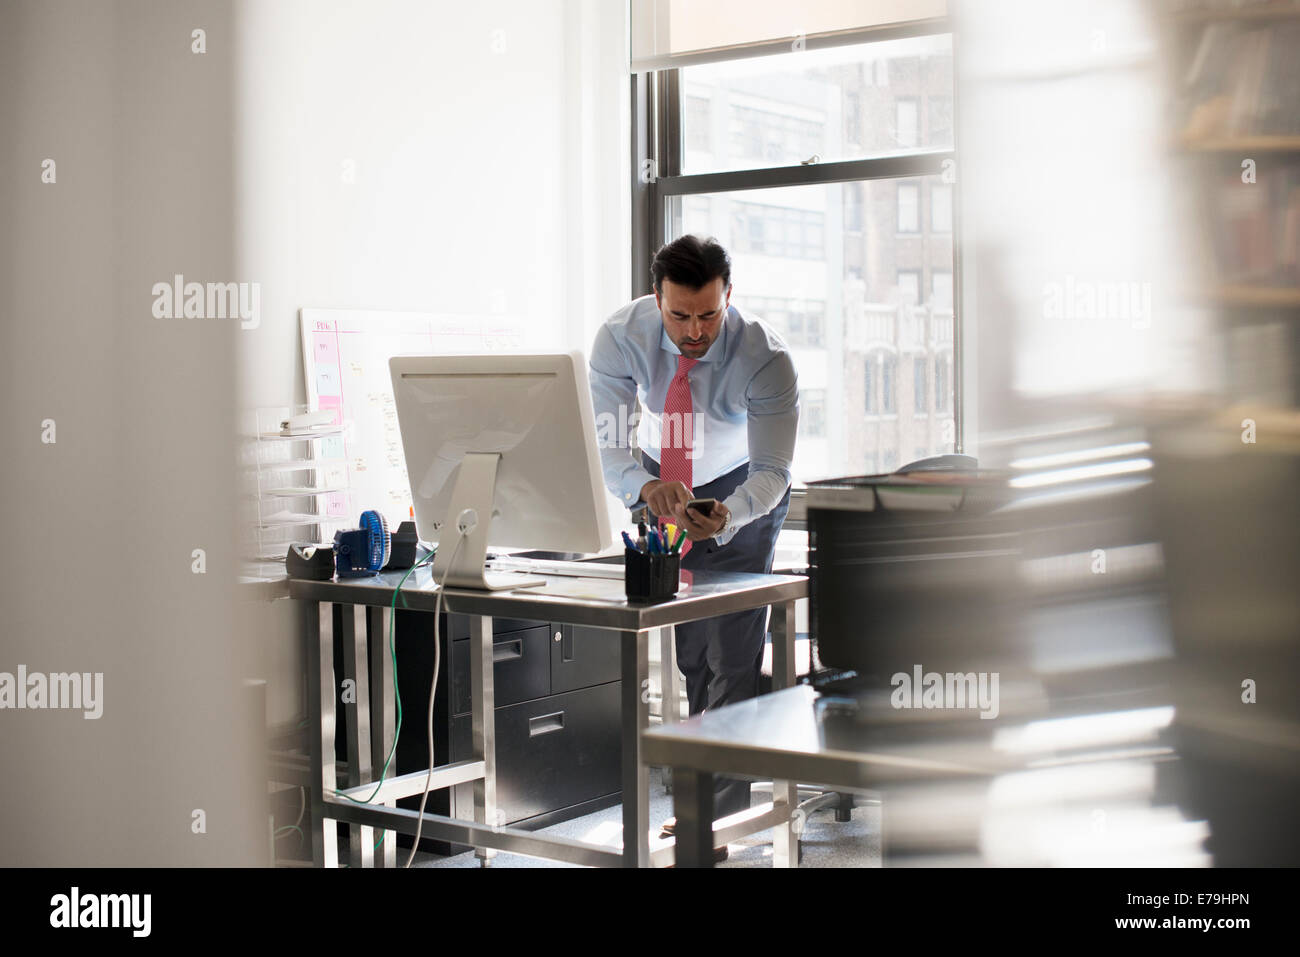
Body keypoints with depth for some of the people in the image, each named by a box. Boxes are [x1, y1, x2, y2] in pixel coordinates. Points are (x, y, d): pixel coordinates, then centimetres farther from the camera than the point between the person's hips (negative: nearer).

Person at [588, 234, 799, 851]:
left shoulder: (765, 360, -32)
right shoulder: (621, 336, -24)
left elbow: (772, 471, -31)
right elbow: (606, 441, -25)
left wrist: (726, 515, -52)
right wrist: (644, 488, -48)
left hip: (741, 492, -3)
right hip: (657, 484, 3)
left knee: (731, 658, -11)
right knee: (684, 656, 4)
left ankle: (717, 820, -4)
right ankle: (698, 796, 19)